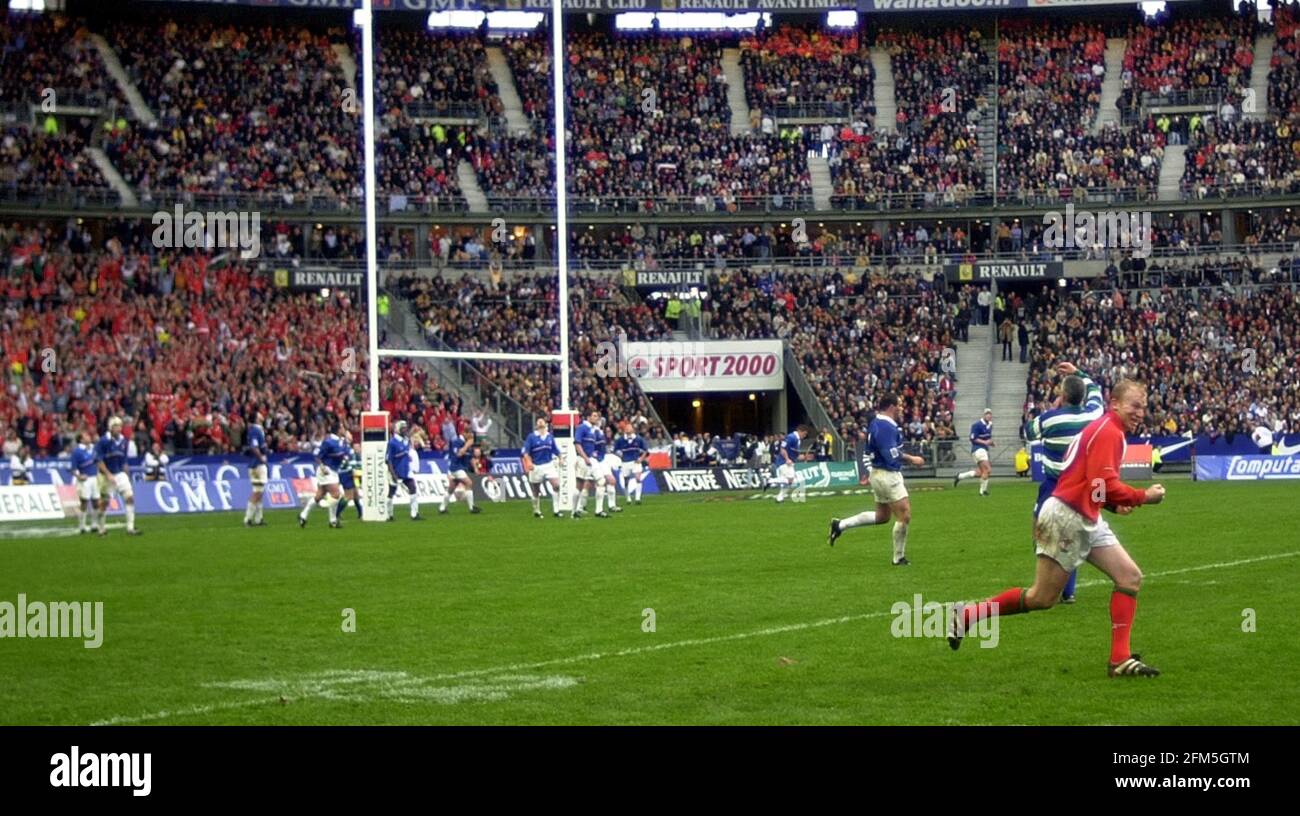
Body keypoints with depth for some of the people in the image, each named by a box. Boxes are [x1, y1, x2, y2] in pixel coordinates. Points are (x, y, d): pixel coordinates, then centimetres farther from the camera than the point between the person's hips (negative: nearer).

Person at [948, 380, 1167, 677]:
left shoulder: (1108, 430, 17)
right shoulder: (1108, 431, -15)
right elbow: (1103, 484, -24)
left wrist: (1115, 504, 8)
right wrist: (1143, 497, -14)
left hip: (1087, 520, 10)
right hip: (1067, 518, -10)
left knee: (1131, 577, 3)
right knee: (1042, 598, -5)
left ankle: (1121, 660, 1)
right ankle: (966, 614, 7)